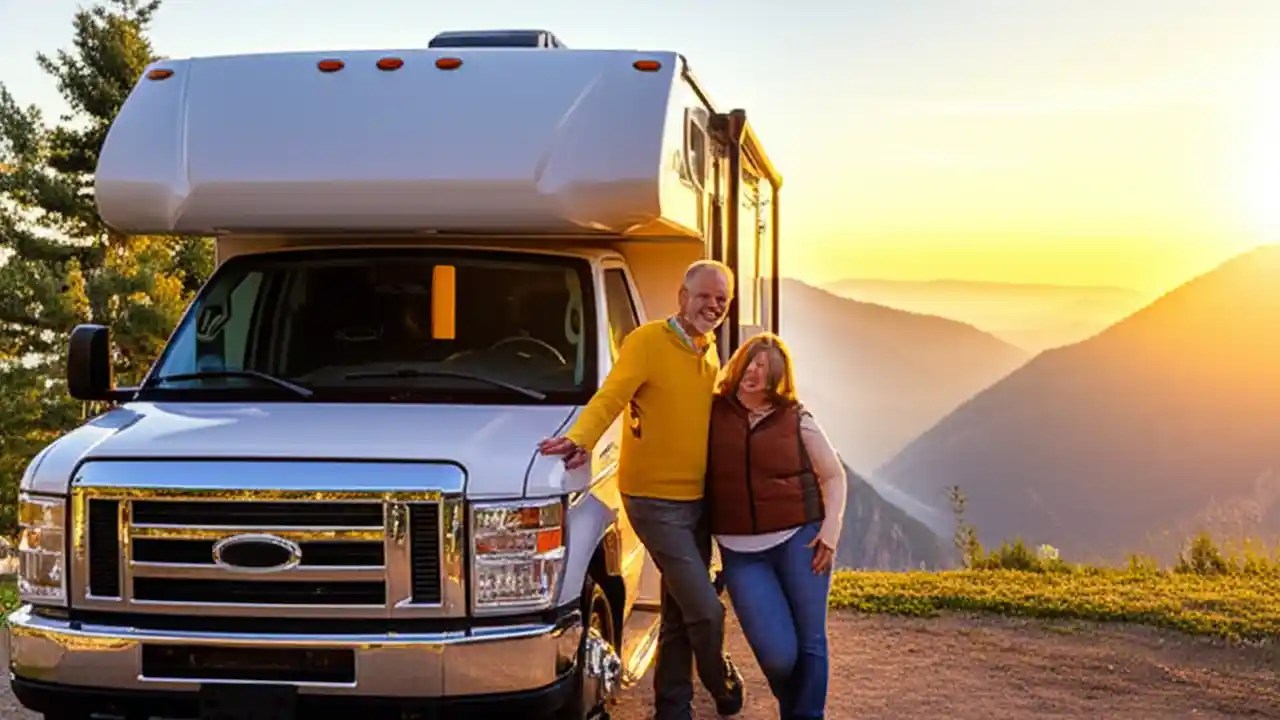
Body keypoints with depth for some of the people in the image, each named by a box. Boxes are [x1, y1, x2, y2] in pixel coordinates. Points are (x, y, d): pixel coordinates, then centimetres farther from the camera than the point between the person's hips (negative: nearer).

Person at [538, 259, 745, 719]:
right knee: (705, 609, -8)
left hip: (696, 498, 8)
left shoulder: (709, 354, 11)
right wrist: (580, 440, -42)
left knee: (681, 613, 15)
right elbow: (610, 396, -24)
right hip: (656, 500, -8)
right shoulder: (648, 341, -13)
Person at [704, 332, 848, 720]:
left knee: (810, 642, 0)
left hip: (799, 539, 0)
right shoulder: (713, 413, 3)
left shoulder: (796, 419, 2)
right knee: (777, 653, -5)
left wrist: (831, 529, -5)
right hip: (740, 551, 0)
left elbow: (834, 476, 7)